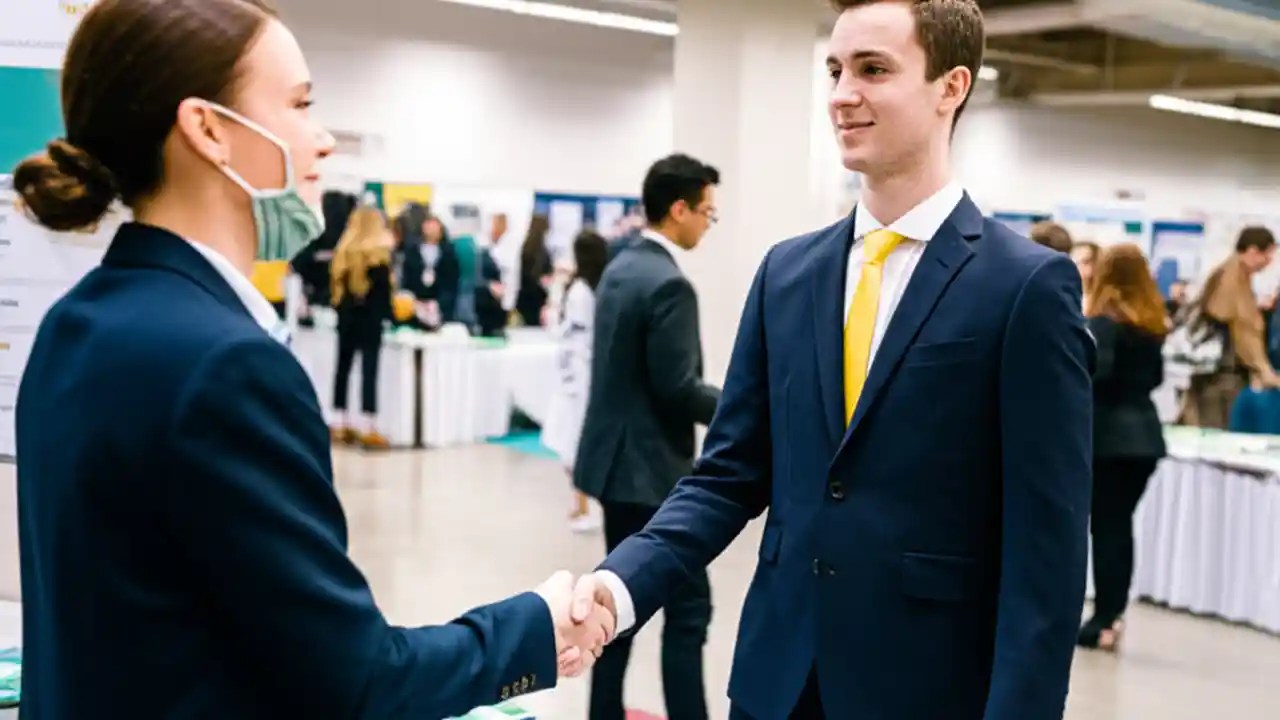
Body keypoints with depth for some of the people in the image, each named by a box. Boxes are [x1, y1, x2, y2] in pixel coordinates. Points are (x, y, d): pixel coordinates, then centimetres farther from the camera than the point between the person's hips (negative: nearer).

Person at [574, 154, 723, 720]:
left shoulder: (620, 268, 10)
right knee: (687, 606, -2)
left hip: (617, 457, 10)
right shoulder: (668, 284, -19)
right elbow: (677, 388, -21)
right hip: (651, 467, -10)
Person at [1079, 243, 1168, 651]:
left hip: (1107, 434, -6)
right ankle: (1111, 617, 14)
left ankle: (1104, 620, 0)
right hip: (1144, 435, 6)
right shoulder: (1153, 323, 11)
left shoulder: (1105, 320, -10)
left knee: (1105, 527, -2)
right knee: (1120, 525, 11)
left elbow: (1097, 372, -22)